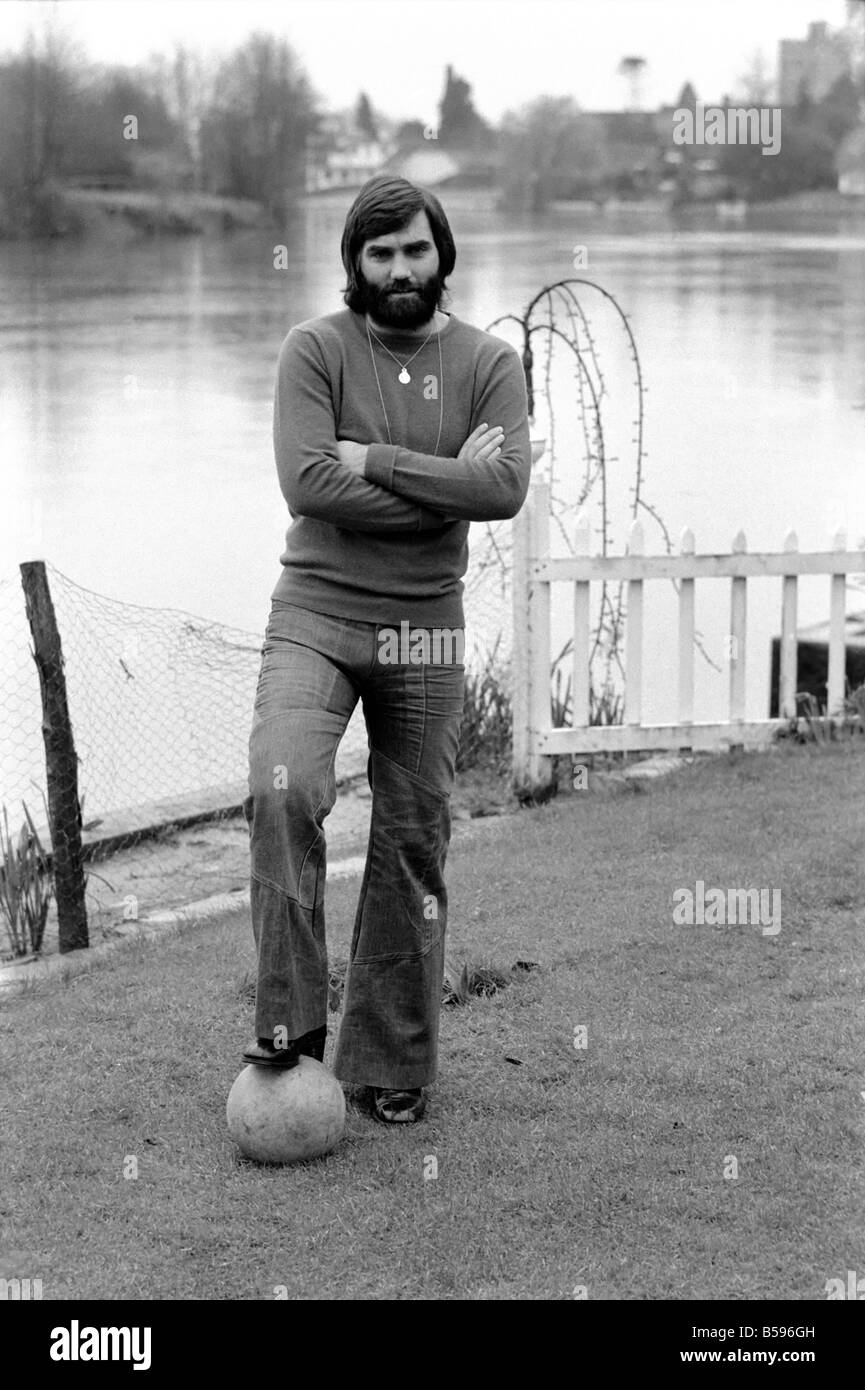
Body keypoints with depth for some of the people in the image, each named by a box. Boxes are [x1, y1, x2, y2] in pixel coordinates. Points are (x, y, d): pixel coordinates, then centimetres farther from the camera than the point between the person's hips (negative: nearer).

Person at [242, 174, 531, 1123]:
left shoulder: (488, 362, 3)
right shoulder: (316, 349, -2)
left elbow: (507, 489, -13)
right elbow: (306, 483, -15)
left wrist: (375, 458, -15)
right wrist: (447, 487, -11)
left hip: (425, 626, 2)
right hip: (315, 612, -2)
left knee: (413, 846, 5)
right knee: (282, 789, -25)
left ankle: (391, 1064, 16)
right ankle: (287, 1016, -14)